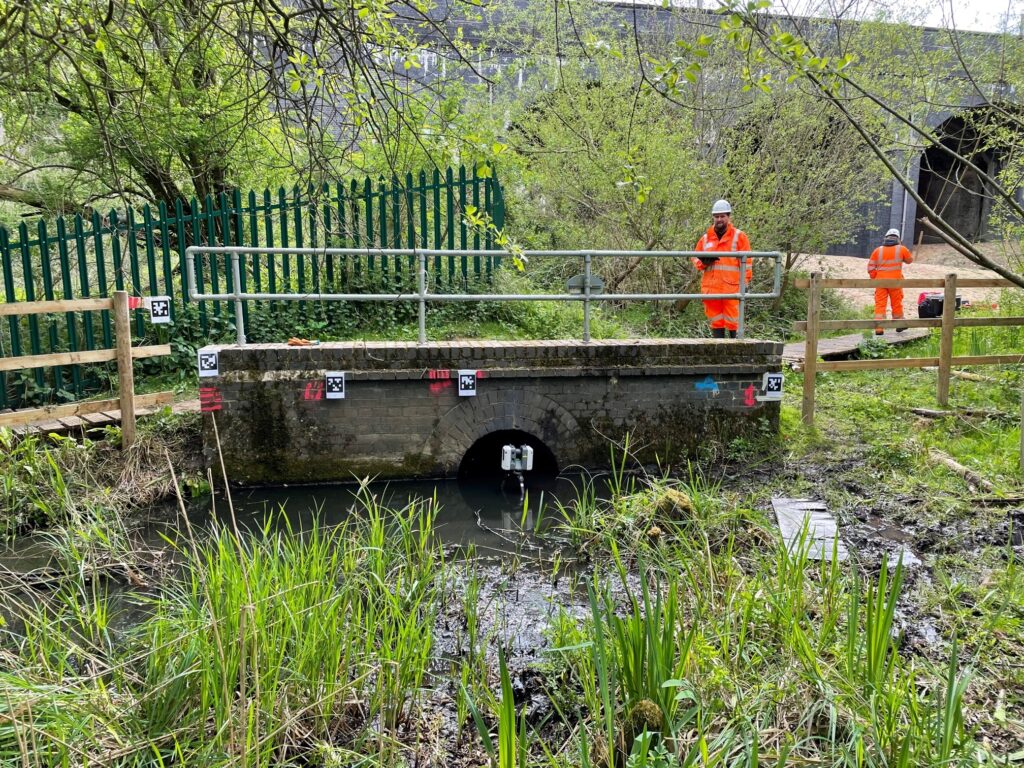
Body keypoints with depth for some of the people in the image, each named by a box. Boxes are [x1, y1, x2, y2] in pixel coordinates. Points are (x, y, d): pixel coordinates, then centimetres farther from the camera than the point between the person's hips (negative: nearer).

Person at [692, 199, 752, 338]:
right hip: (711, 287, 4)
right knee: (715, 320, 8)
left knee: (733, 321, -5)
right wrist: (704, 261, -4)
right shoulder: (705, 238, 15)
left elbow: (746, 262, 2)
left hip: (732, 287, -4)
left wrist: (744, 282, -6)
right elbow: (696, 259, 18)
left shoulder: (739, 237, 4)